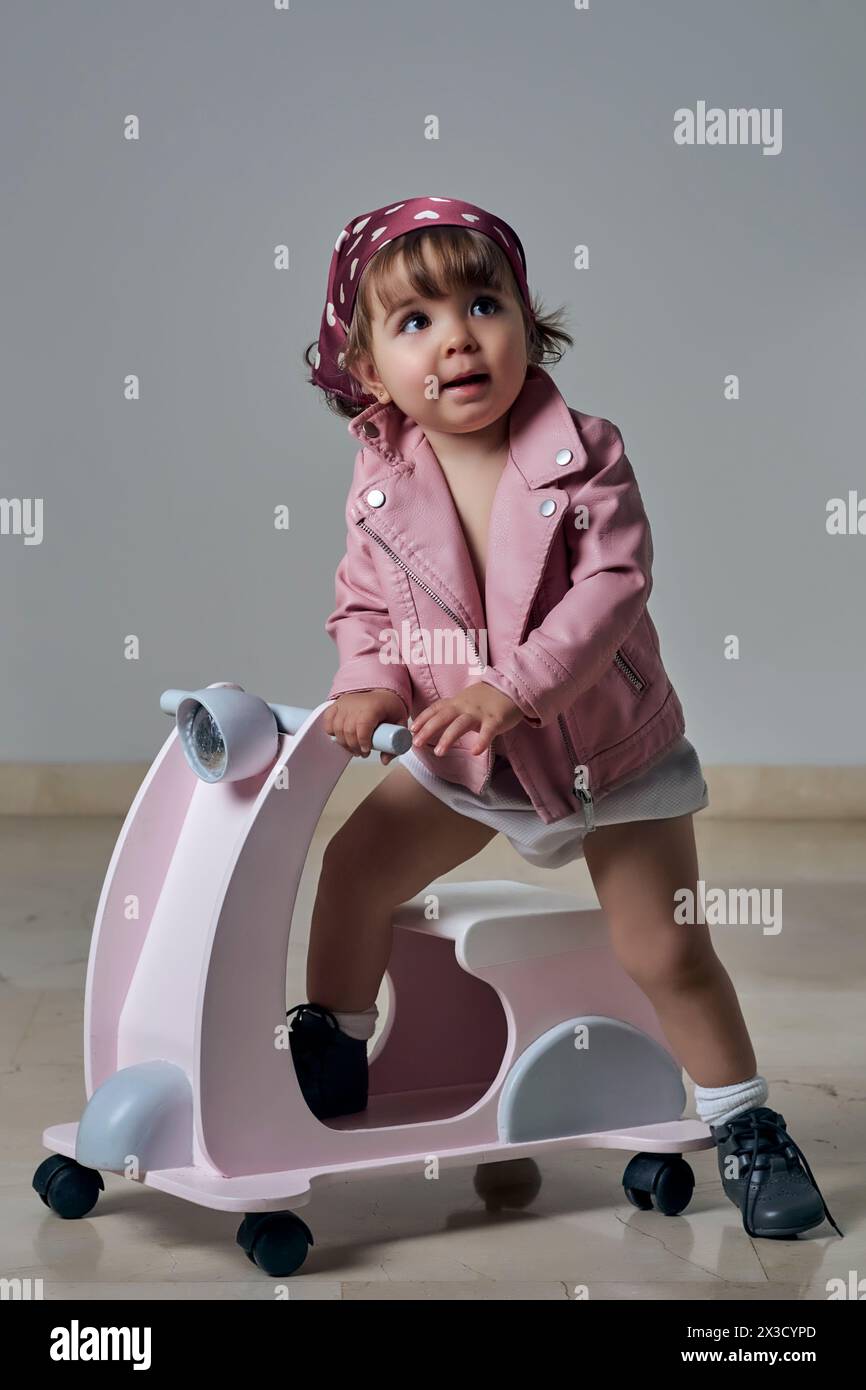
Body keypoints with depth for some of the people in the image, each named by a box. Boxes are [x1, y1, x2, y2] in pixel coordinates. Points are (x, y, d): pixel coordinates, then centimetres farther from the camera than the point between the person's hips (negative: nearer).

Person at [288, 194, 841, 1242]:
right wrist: (368, 683, -20)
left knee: (667, 953, -2)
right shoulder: (380, 479, -9)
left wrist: (512, 688, -37)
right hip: (458, 760, 4)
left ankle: (746, 1128, 17)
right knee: (353, 867, 0)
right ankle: (331, 1052, 23)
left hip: (608, 749, -3)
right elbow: (363, 603, 1)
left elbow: (611, 586, -27)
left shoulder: (582, 456, -19)